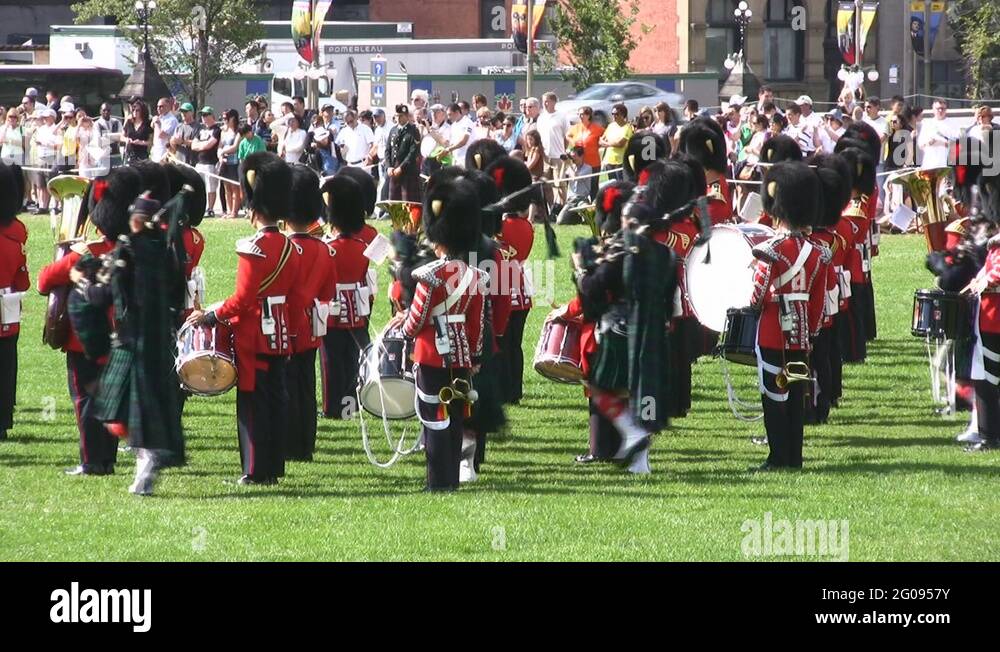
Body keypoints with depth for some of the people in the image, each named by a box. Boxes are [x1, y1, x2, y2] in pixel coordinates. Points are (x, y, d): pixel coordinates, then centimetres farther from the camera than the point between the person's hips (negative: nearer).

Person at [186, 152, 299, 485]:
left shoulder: (254, 248, -17)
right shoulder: (290, 248, 8)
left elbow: (242, 299, -19)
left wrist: (209, 317, -11)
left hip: (254, 336, -8)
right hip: (280, 336, 8)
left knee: (253, 401, -4)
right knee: (276, 398, 10)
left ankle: (255, 470, -3)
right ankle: (274, 467, 13)